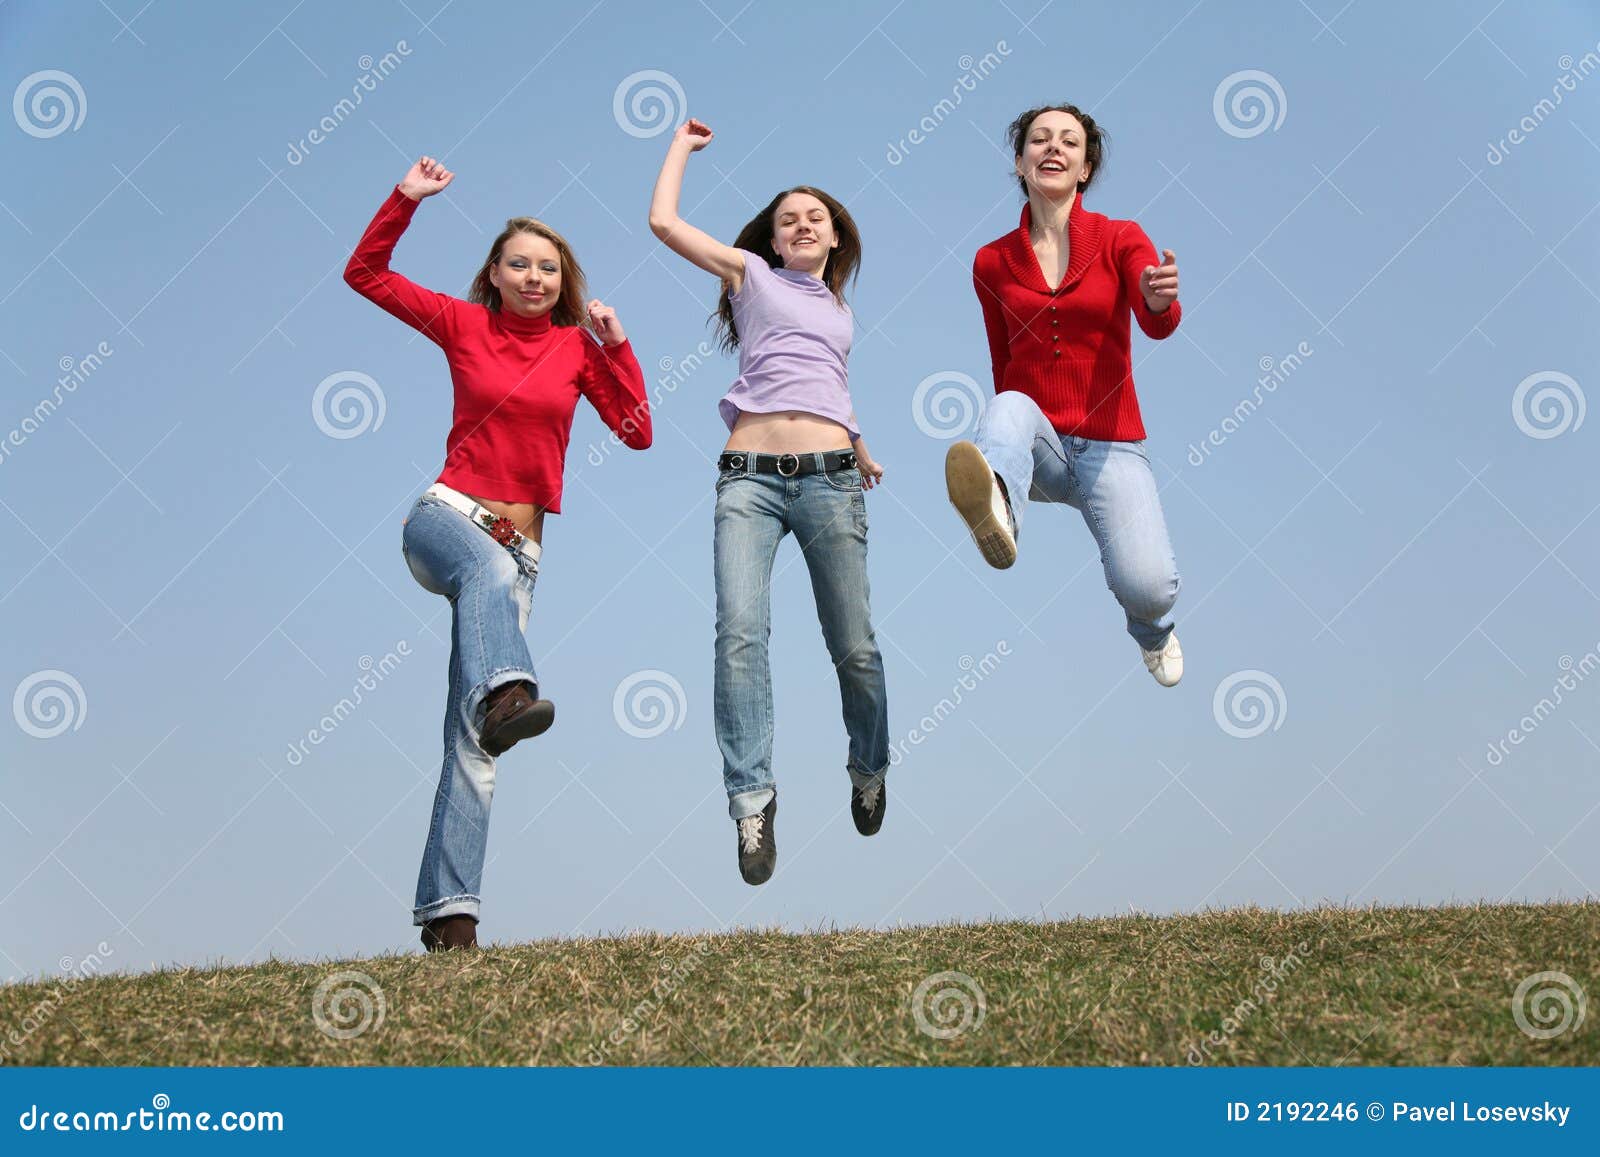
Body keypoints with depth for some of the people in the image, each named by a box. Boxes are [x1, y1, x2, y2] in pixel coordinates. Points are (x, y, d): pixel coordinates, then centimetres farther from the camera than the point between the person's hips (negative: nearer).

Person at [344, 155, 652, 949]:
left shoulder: (577, 346, 10)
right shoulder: (464, 325, 8)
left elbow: (637, 432, 4)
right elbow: (365, 274, 9)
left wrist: (616, 344, -1)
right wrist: (405, 199, 1)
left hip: (517, 552, 2)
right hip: (443, 517, -2)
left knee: (472, 740, -7)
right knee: (488, 566, -42)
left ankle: (448, 909, -14)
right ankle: (504, 694, -68)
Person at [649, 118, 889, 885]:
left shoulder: (838, 311, 28)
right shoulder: (750, 274, 16)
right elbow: (664, 222, 8)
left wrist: (862, 450, 49)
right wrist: (683, 144, 21)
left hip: (829, 478, 3)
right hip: (749, 477, -3)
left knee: (854, 646, 1)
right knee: (740, 632, -21)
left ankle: (870, 772, 24)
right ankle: (751, 799, -22)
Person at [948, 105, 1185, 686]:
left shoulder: (1121, 240, 2)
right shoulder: (993, 262, 9)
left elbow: (1157, 323, -16)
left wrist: (1159, 299, -39)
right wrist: (1012, 425, 11)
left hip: (1110, 446, -1)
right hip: (1035, 442, 1)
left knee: (1146, 586, -22)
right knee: (1009, 406, -34)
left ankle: (1153, 632, 18)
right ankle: (996, 512, -69)